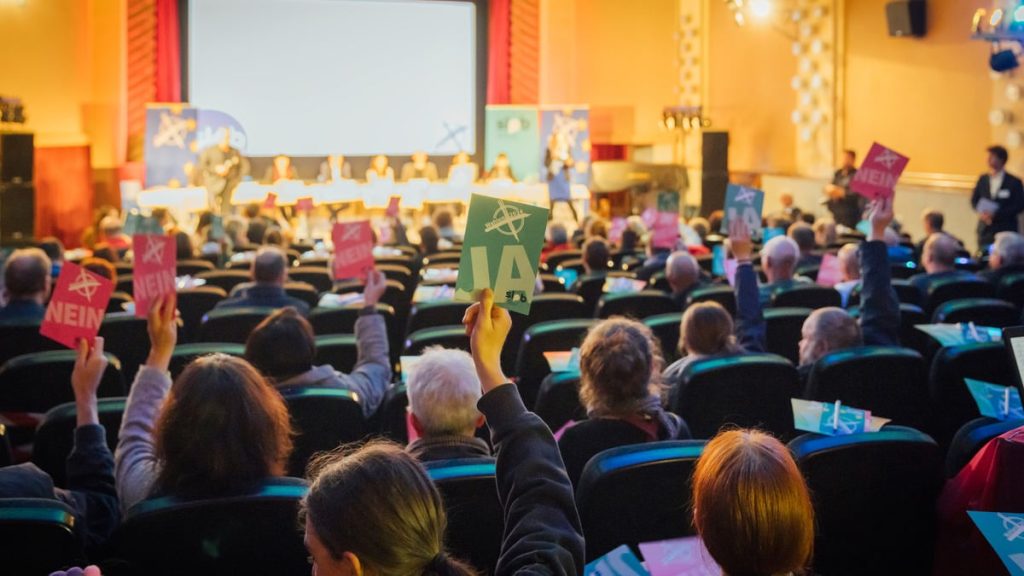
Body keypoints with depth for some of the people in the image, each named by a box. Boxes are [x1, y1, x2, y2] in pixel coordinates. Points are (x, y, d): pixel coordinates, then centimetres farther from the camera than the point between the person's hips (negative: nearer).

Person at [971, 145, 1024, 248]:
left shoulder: (1014, 182, -3)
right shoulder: (983, 179, 10)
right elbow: (974, 200, 14)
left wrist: (996, 214, -15)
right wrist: (981, 212, -7)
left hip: (1006, 231, -4)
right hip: (985, 230, 4)